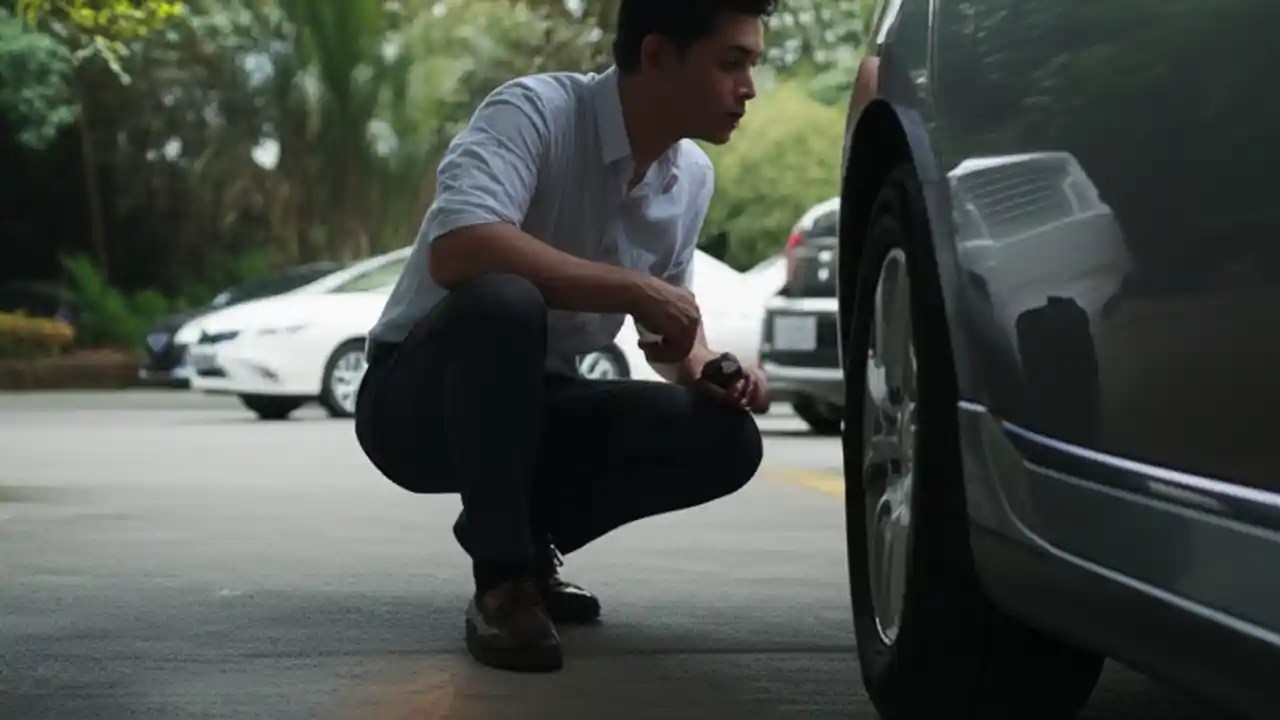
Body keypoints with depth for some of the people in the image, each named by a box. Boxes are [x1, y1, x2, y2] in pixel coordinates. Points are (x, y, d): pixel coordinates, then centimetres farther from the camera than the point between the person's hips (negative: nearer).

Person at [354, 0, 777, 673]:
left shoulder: (692, 178, -1)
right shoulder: (535, 111, -22)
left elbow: (669, 325, 14)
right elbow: (457, 248, -40)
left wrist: (709, 371, -10)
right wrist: (634, 288, -33)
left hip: (534, 405, 7)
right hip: (420, 399, -6)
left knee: (724, 439, -13)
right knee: (504, 303, -38)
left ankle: (528, 540, 8)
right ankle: (501, 581, -23)